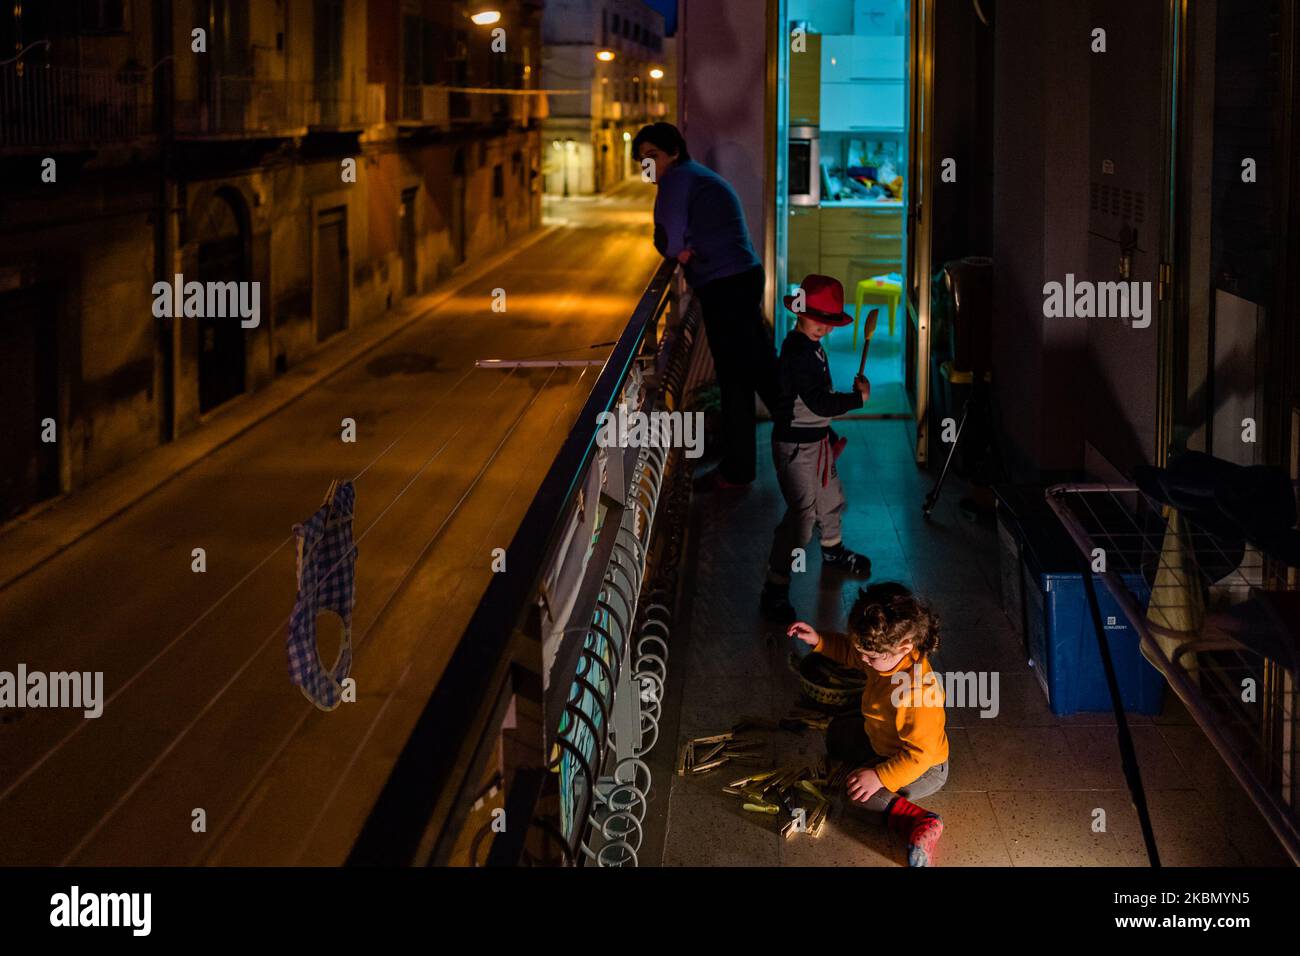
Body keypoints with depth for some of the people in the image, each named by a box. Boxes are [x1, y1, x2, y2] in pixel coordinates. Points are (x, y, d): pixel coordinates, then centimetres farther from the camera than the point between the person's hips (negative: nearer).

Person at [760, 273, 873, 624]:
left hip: (816, 438, 10)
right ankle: (775, 589, -8)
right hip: (795, 445, -10)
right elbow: (819, 402, -28)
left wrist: (828, 432, 26)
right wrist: (859, 397, -15)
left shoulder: (810, 346, 8)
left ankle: (833, 551, 53)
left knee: (830, 497, 27)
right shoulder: (797, 352, -24)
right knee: (802, 513, -12)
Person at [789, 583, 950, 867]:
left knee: (859, 792, -21)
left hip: (923, 767, -10)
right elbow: (851, 652, 8)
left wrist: (880, 777, -38)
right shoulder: (888, 653, -17)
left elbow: (920, 753, -38)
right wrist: (819, 641, -6)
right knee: (838, 730, 22)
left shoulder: (918, 693, -44)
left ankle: (920, 825, -24)